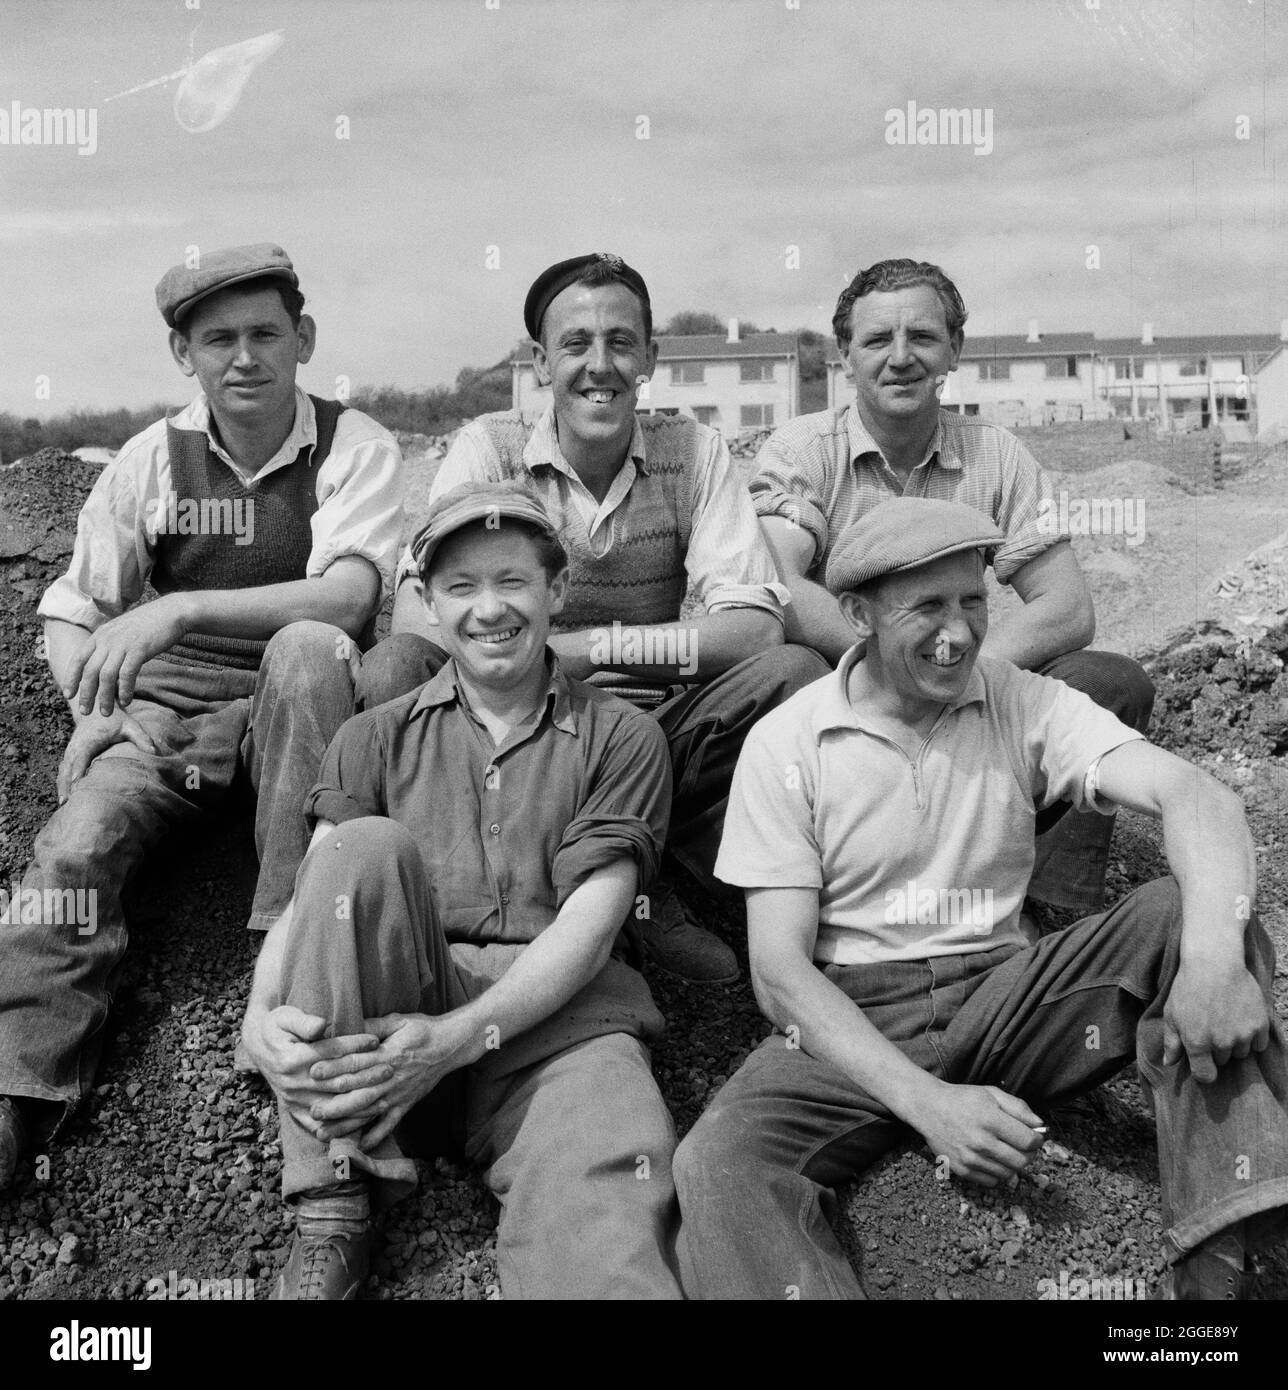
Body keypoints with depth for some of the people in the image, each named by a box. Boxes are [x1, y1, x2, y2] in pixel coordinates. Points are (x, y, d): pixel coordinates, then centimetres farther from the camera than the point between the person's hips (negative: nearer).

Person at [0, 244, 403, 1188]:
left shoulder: (356, 448, -4)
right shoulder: (155, 458, 5)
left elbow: (348, 594, -22)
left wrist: (178, 609, -31)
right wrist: (91, 707, -11)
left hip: (296, 705, -2)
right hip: (167, 705, 2)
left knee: (308, 648, -36)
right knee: (76, 844, -26)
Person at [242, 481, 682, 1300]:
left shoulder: (621, 738, 11)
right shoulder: (380, 737, 17)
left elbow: (592, 918, -2)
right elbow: (316, 893, 4)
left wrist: (462, 1035, -17)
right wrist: (261, 1016, -18)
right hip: (385, 1017, 5)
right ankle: (333, 1211, -20)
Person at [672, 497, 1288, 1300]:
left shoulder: (1025, 705, 1)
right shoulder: (785, 743, -4)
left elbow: (1196, 797, -14)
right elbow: (779, 970, -8)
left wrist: (1214, 951, -36)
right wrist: (926, 1102, -22)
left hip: (1003, 999, 3)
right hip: (854, 1024, -2)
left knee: (1189, 912, -21)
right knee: (716, 1168, -33)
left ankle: (1219, 1260, -27)